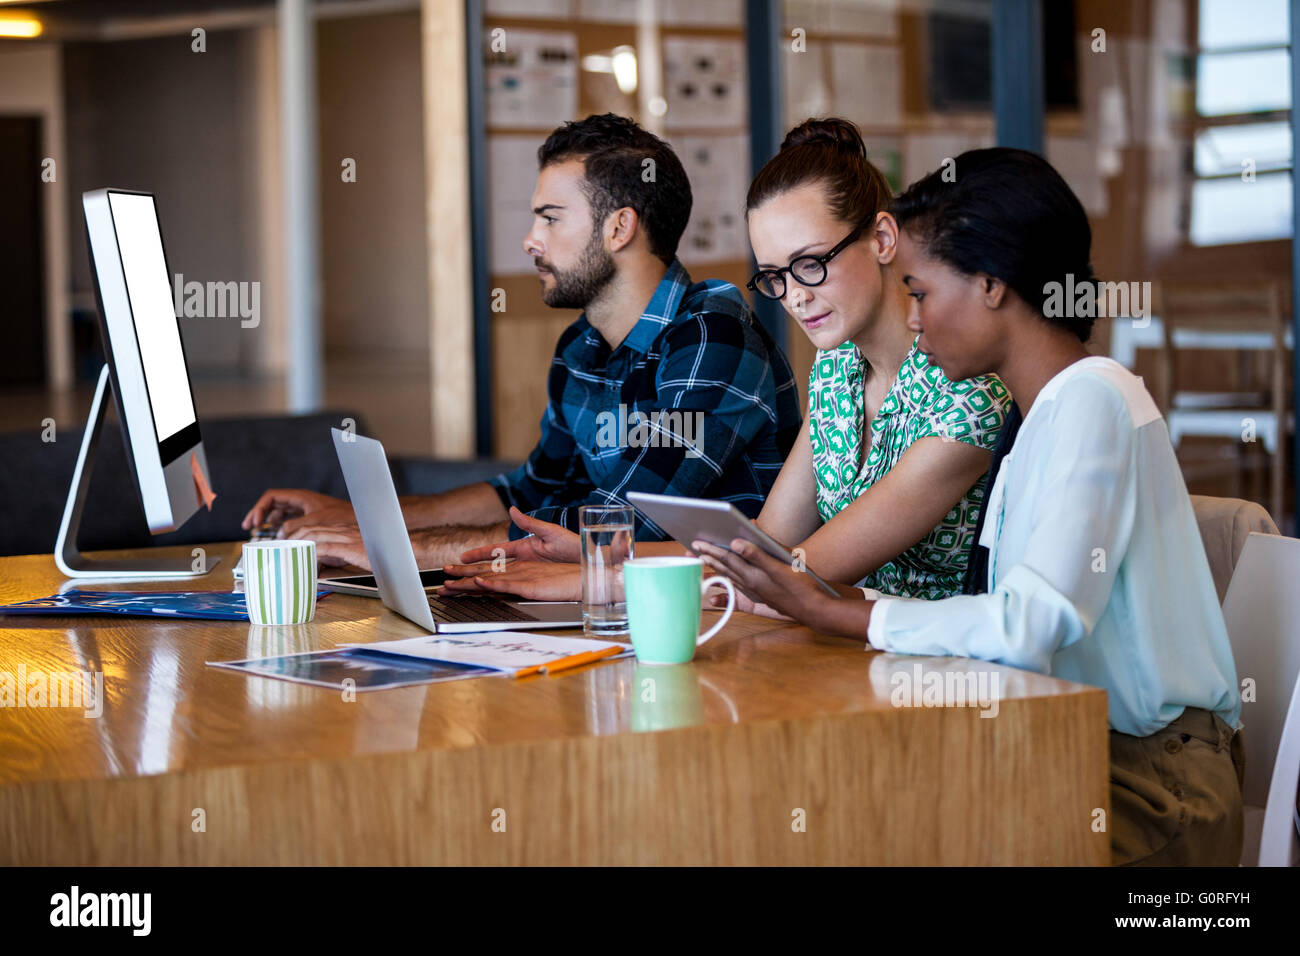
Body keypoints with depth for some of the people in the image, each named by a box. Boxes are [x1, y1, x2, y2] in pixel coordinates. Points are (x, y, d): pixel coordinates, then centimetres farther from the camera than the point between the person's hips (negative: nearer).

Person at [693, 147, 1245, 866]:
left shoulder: (1091, 399, -15)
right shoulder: (1045, 407, 16)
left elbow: (1028, 629, -26)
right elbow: (1020, 626, 9)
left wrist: (825, 611, -18)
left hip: (1153, 791, -8)